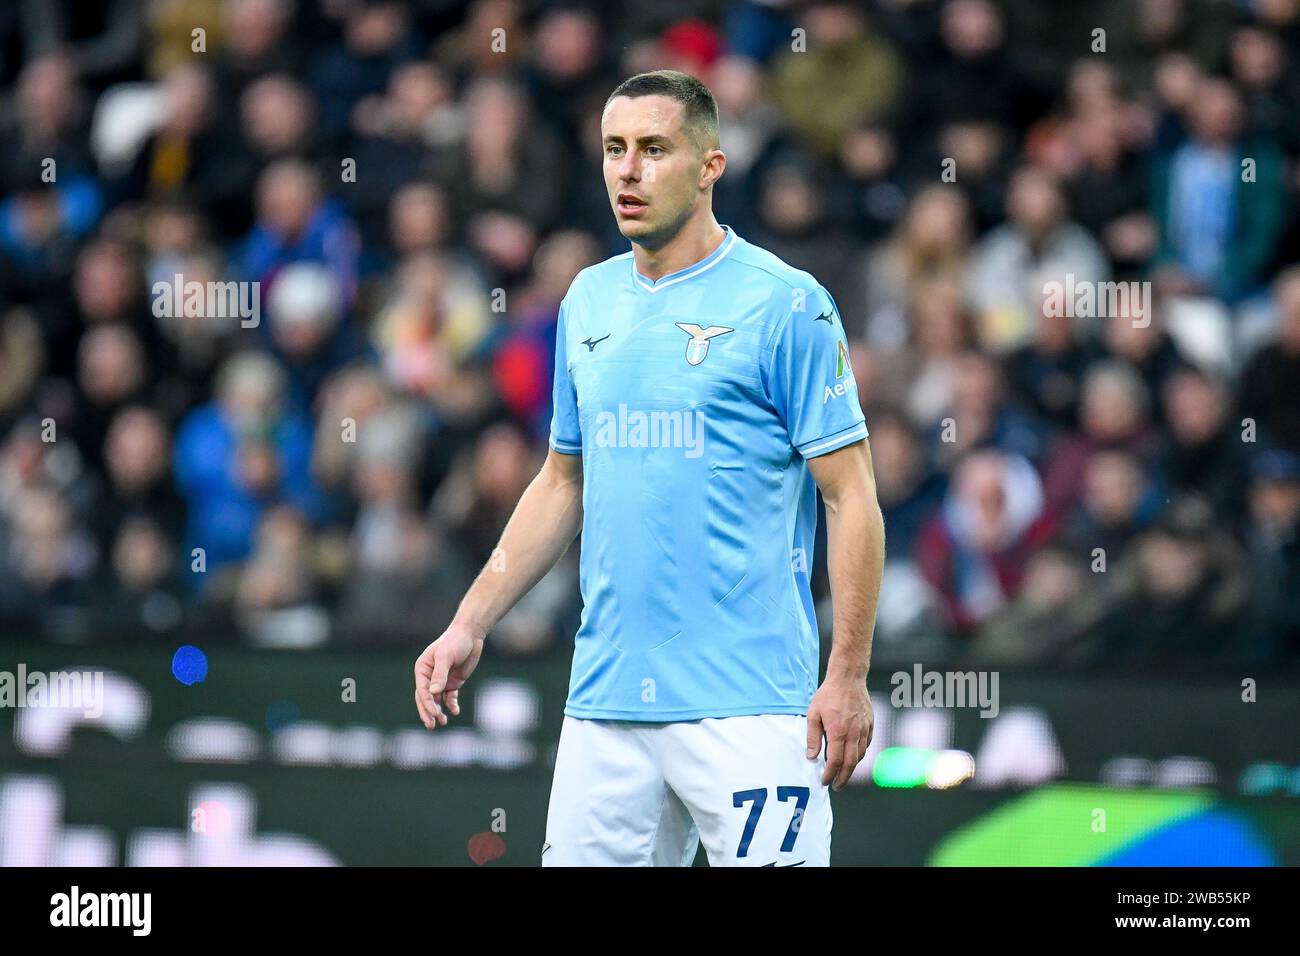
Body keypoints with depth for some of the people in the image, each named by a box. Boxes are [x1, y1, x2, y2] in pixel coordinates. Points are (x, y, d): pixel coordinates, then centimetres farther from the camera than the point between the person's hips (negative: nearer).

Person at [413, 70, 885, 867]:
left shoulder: (786, 305, -5)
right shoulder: (588, 302, 13)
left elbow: (851, 497, -6)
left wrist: (849, 675, -13)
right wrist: (471, 626, 15)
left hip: (746, 704, -6)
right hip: (604, 703, 6)